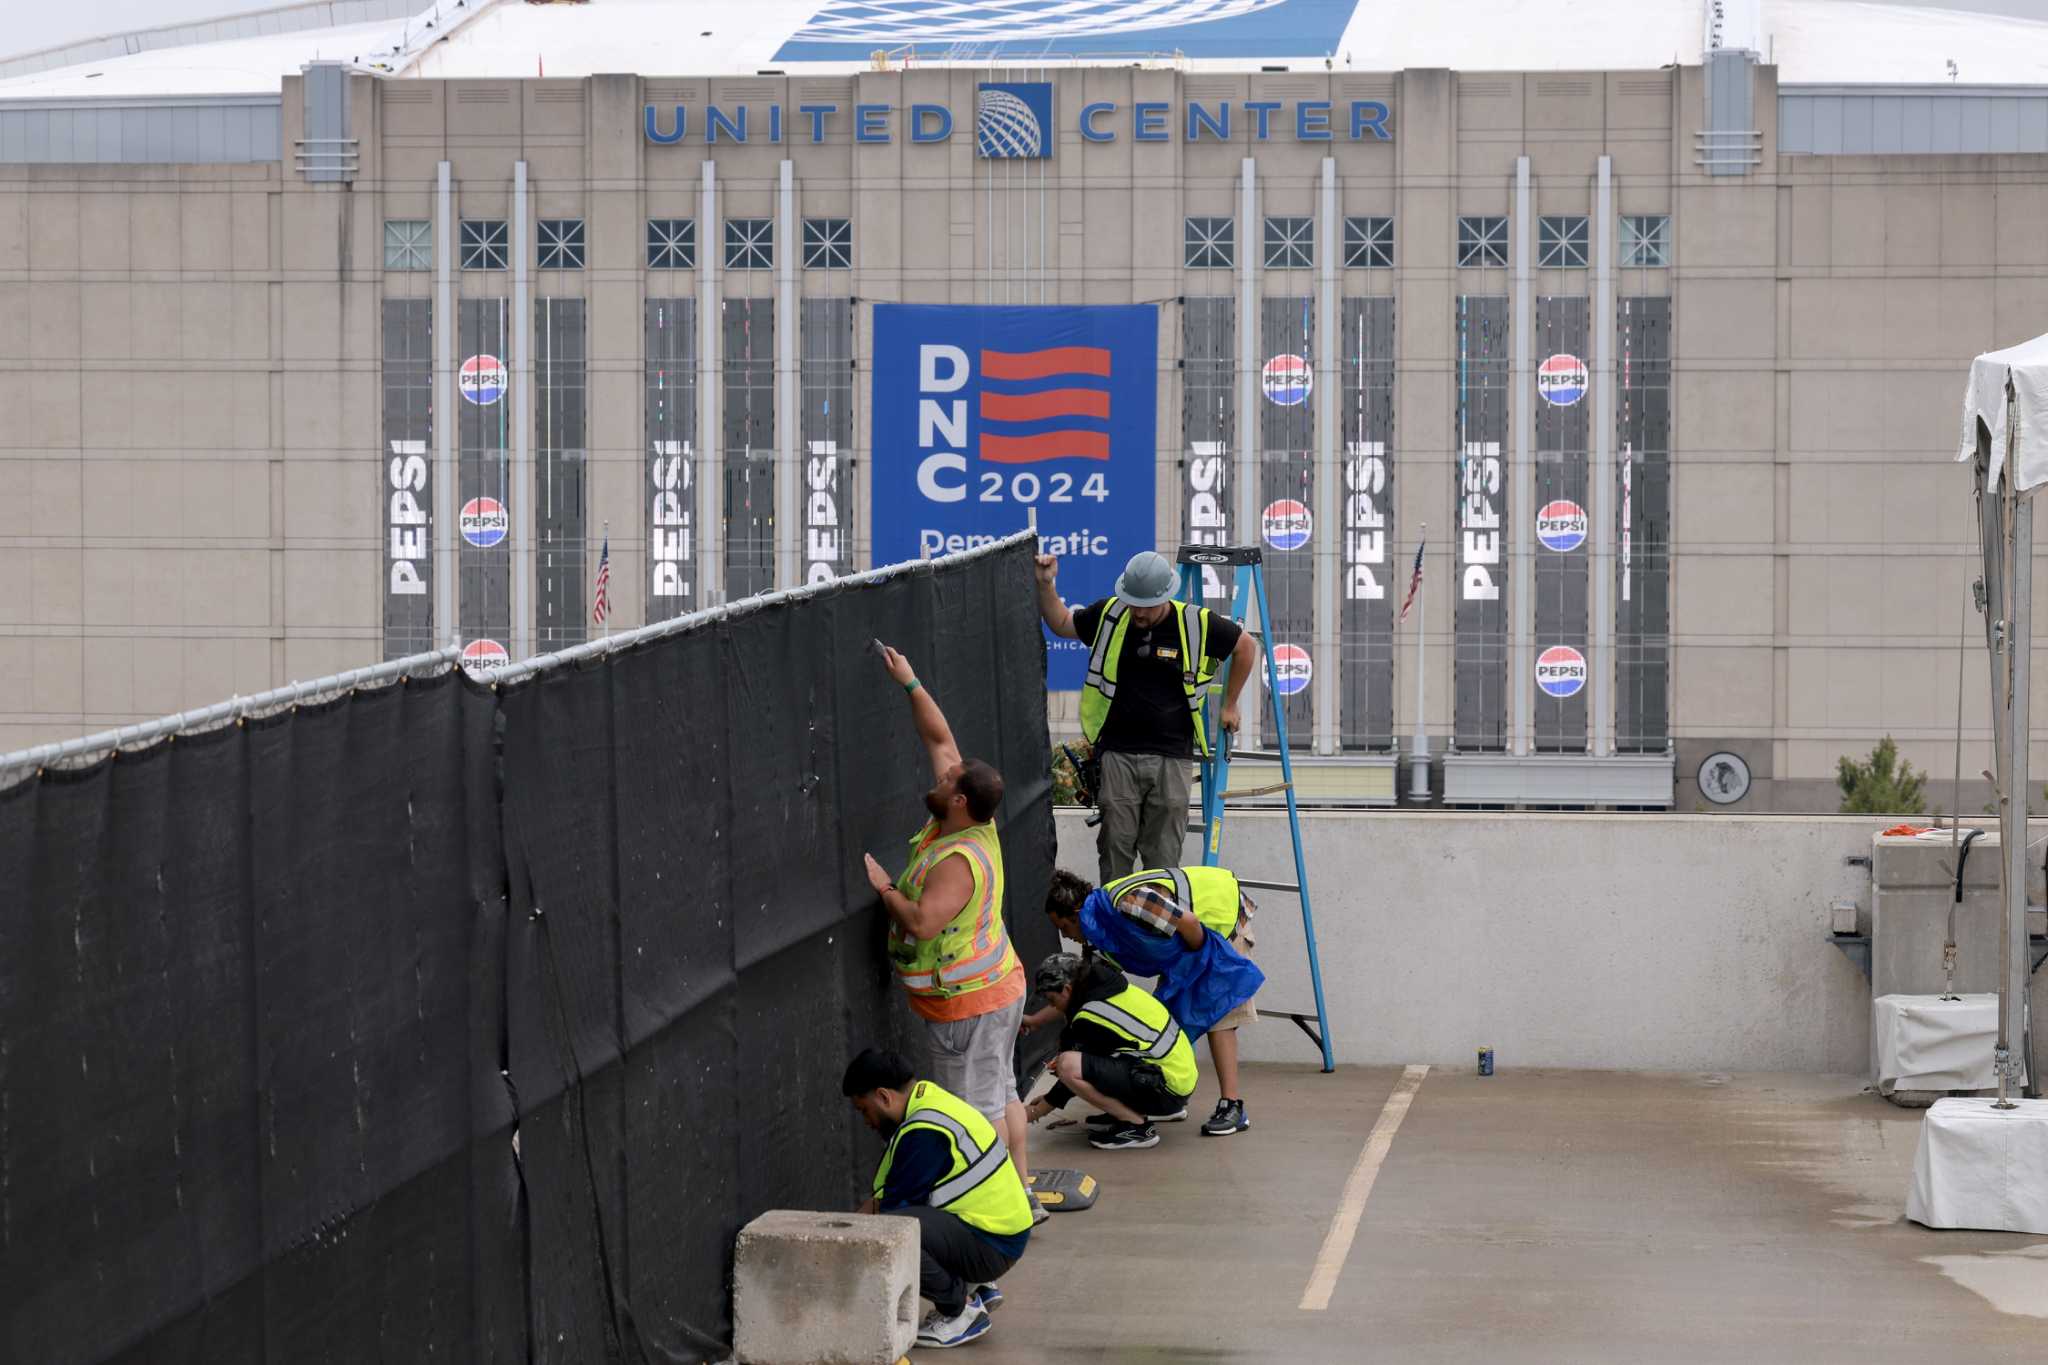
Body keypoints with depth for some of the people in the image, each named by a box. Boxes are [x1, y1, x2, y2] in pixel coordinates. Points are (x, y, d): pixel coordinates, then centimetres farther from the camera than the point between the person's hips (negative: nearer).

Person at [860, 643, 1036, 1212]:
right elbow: (940, 738, 8)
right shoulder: (973, 824, 0)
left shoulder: (958, 861, -26)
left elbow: (922, 922, -33)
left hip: (967, 1004, -10)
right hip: (1001, 988, 10)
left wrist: (885, 887, -19)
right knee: (1001, 1092, 16)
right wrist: (910, 684, 7)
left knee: (977, 1108, -3)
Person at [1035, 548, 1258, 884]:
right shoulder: (1109, 615, 2)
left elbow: (1246, 648, 13)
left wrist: (1229, 705, 19)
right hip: (1118, 753, 1)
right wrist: (1046, 585, 3)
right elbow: (1061, 624, 19)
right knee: (1115, 846, -2)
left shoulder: (1197, 624, -3)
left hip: (1171, 757, -1)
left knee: (1163, 855, 0)